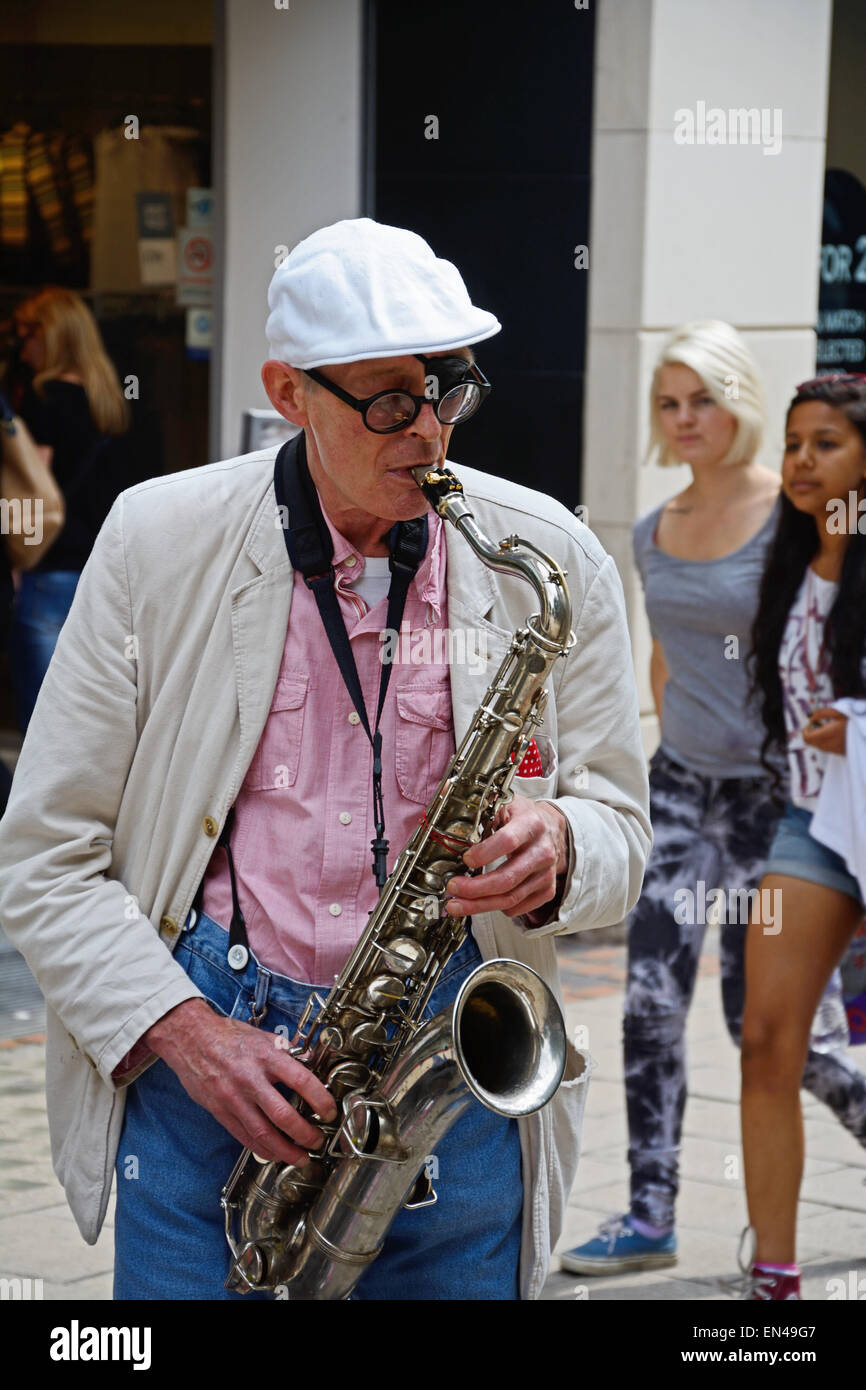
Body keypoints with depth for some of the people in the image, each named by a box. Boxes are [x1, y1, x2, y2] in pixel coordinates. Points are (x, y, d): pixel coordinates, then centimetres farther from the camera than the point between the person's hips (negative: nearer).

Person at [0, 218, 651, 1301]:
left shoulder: (551, 562, 1)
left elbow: (620, 834, 8)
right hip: (208, 1037, -1)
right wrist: (183, 1031, -14)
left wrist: (556, 847, -16)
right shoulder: (158, 543, -2)